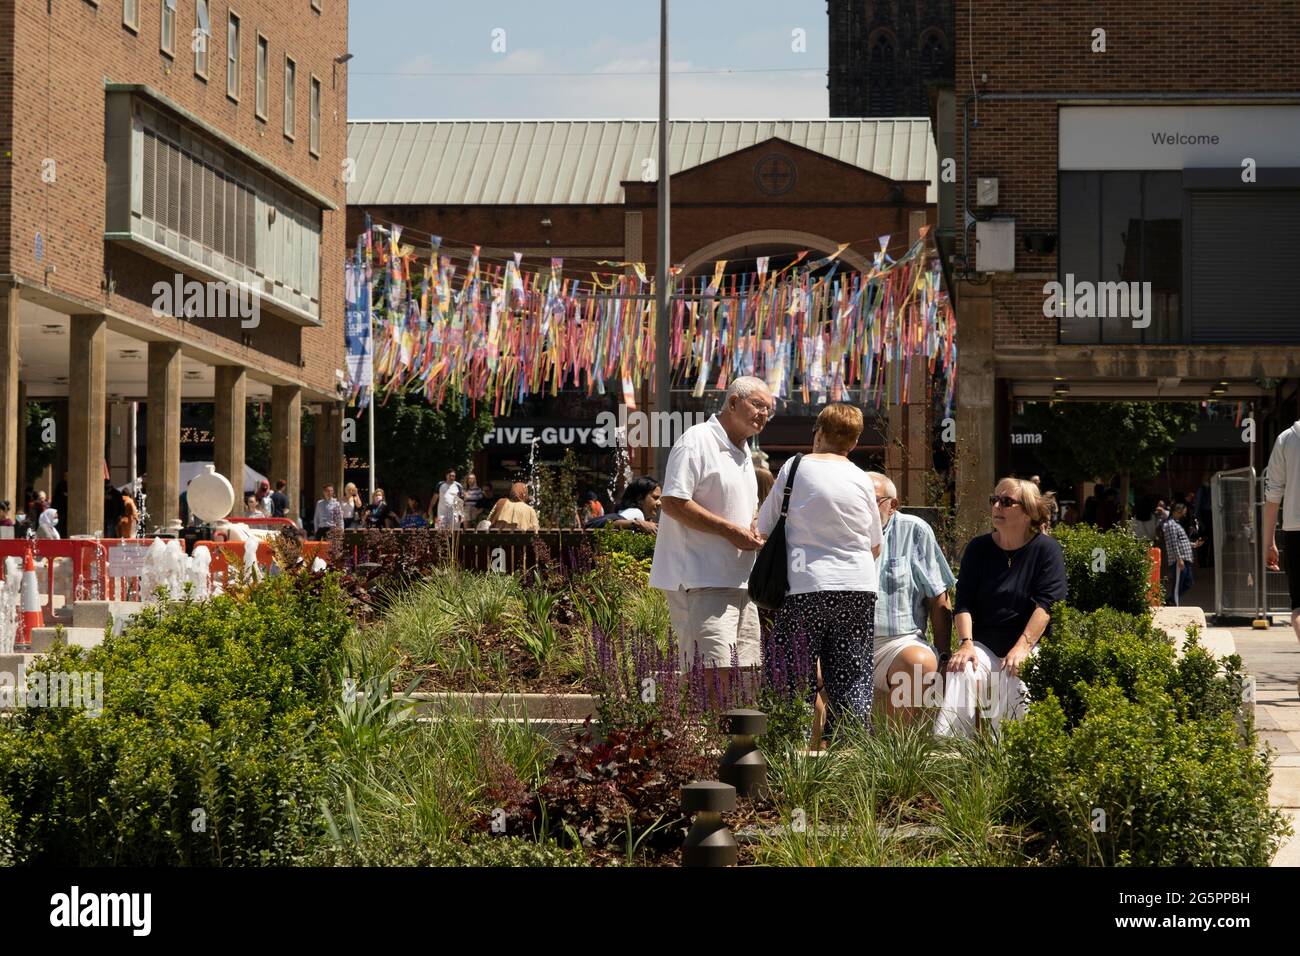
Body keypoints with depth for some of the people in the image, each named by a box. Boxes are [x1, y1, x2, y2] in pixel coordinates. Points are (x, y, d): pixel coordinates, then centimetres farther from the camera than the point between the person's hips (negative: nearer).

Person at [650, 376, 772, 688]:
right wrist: (731, 530, -17)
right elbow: (672, 503, -17)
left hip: (739, 585, 10)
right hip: (701, 584, -10)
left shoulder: (743, 454, 22)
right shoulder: (696, 442, -8)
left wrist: (753, 534, 10)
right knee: (714, 676, -18)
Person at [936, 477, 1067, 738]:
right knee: (961, 670, -29)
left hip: (1031, 645, -2)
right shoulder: (978, 548, 10)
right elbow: (963, 603, 3)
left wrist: (1022, 647, -23)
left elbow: (1046, 604, -11)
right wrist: (966, 643, -14)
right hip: (984, 645, 3)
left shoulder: (1046, 549, 0)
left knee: (1016, 678, -34)